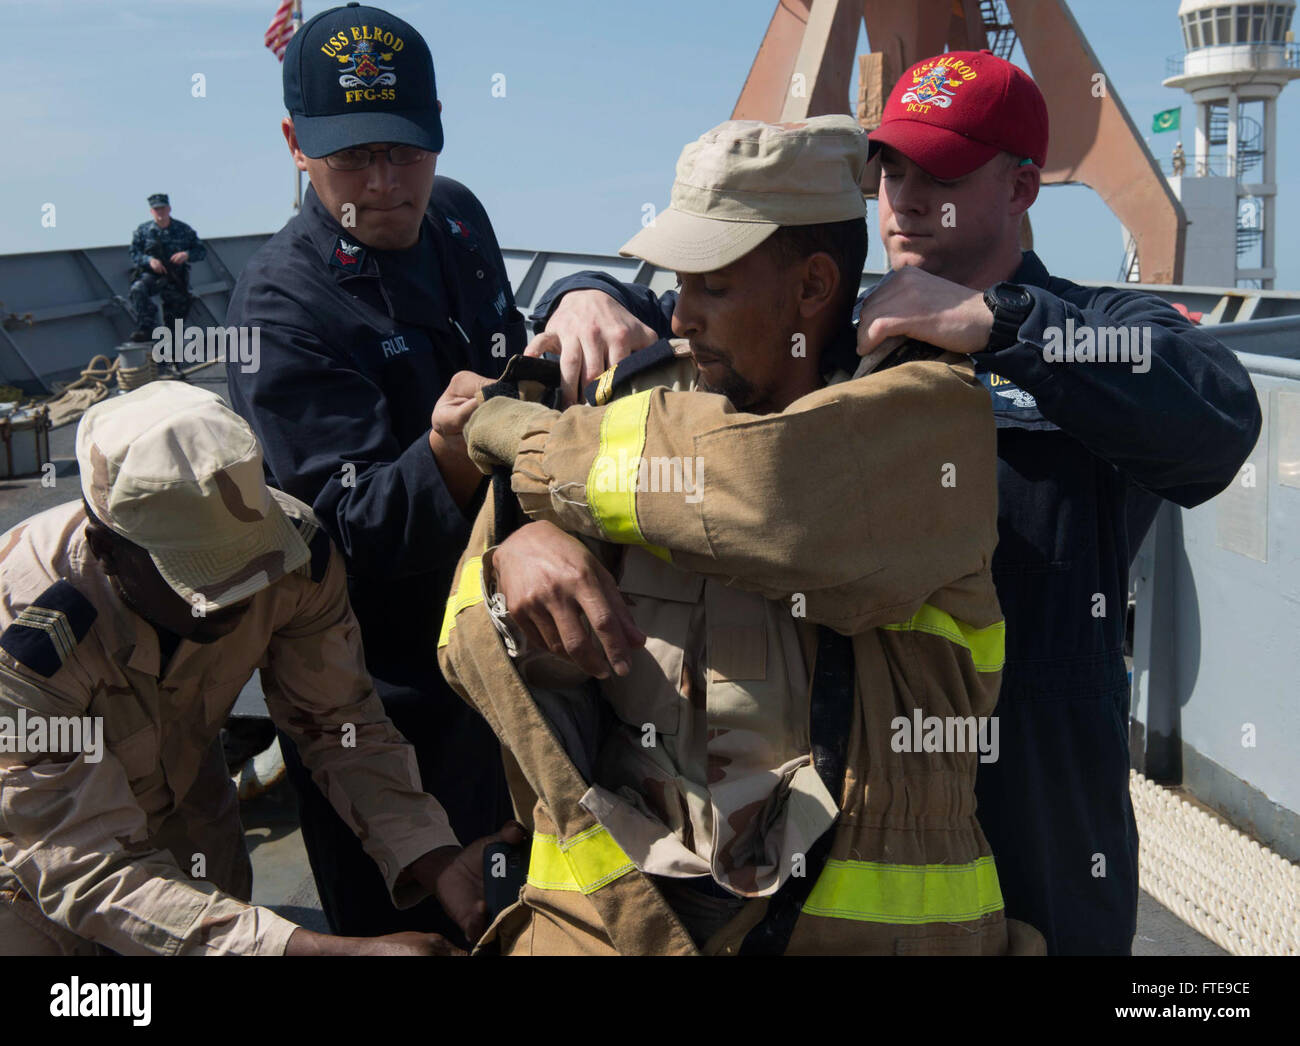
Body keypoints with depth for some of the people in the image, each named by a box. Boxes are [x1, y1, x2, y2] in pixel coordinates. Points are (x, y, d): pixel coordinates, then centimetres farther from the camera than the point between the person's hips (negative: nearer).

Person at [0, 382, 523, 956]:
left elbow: (340, 722, -17)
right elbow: (95, 873, -38)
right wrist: (334, 950, -47)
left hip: (182, 797, 4)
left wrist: (439, 861, -33)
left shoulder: (290, 545, -27)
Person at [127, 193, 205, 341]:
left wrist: (187, 254, -18)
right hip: (151, 274, -1)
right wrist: (149, 260, -18)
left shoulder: (183, 229, 3)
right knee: (138, 289, -30)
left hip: (176, 276, 1)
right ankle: (146, 329, -30)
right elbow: (134, 254, 3)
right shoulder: (143, 230, 4)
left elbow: (202, 251, 4)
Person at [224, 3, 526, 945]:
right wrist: (447, 459, -47)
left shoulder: (457, 217, 1)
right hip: (379, 689, -7)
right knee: (405, 921, 7)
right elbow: (352, 528, -31)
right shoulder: (281, 304, -22)